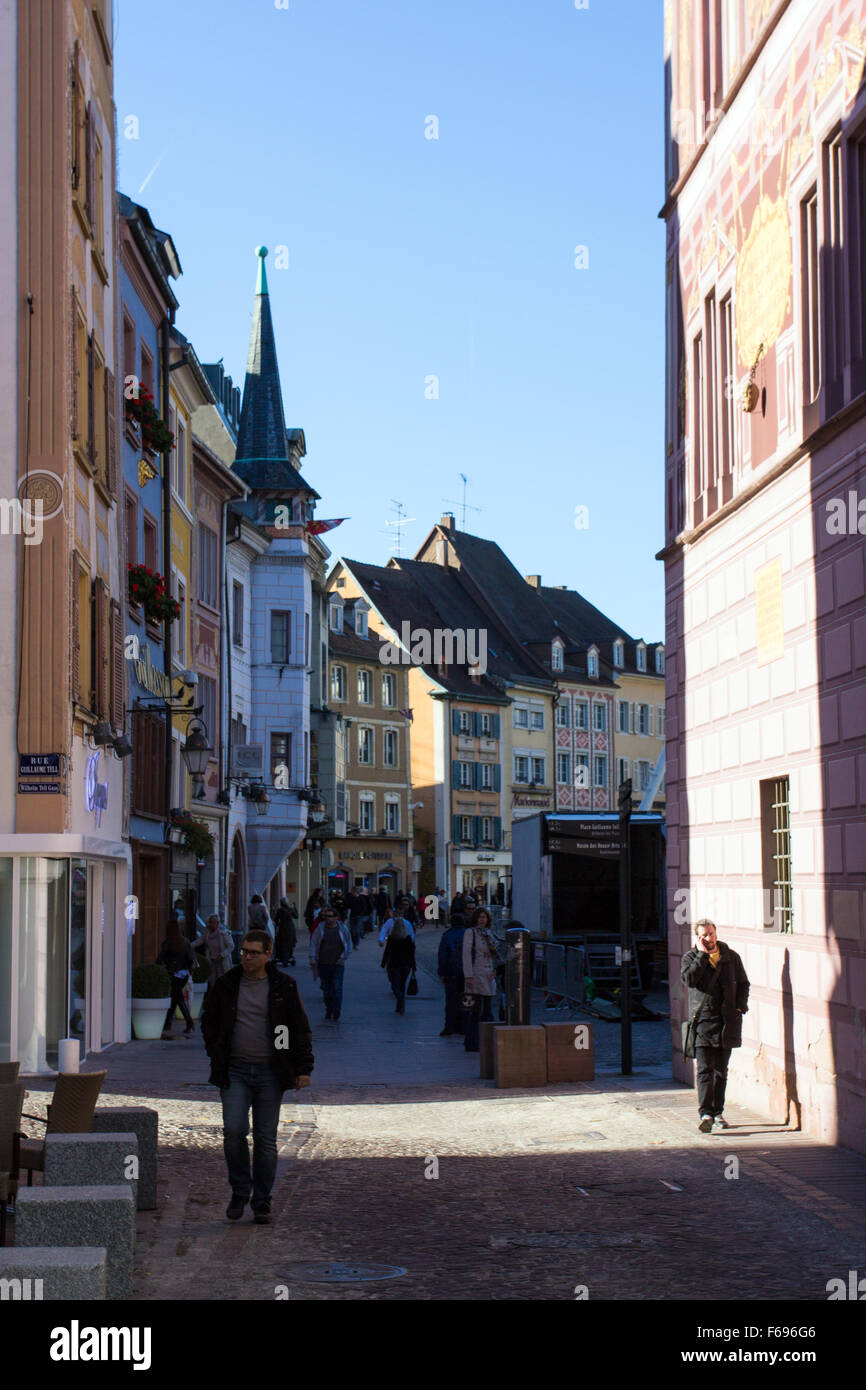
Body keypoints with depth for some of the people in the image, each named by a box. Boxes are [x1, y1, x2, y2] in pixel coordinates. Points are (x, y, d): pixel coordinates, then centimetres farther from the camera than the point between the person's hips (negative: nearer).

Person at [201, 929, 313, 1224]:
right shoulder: (226, 985, 4)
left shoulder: (283, 986, 1)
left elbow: (301, 1029, 5)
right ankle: (240, 1191, 9)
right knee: (233, 1131, -12)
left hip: (270, 1072, -1)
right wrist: (216, 1054, 7)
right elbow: (209, 1020, 18)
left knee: (266, 1139, 3)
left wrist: (303, 1067, -1)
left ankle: (262, 1201, 14)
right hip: (235, 1070, 1)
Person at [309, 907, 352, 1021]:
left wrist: (344, 957, 2)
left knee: (337, 988, -11)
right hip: (323, 963, 2)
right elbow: (313, 943, 6)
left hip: (338, 964, -2)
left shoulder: (342, 929, 4)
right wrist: (312, 958, -4)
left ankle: (336, 1013, -12)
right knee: (326, 989, 8)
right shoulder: (320, 928, 4)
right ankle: (328, 1011, 19)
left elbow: (349, 944, 12)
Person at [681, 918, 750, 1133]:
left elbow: (743, 984, 15)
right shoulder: (691, 957, 4)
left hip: (727, 1020, 3)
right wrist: (702, 954, -13)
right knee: (705, 1069, -12)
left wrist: (740, 1007, 0)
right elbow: (689, 979, -15)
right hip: (702, 1020, -3)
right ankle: (706, 1114, -20)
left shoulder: (731, 957, 9)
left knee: (721, 1069, 11)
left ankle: (718, 1112, 20)